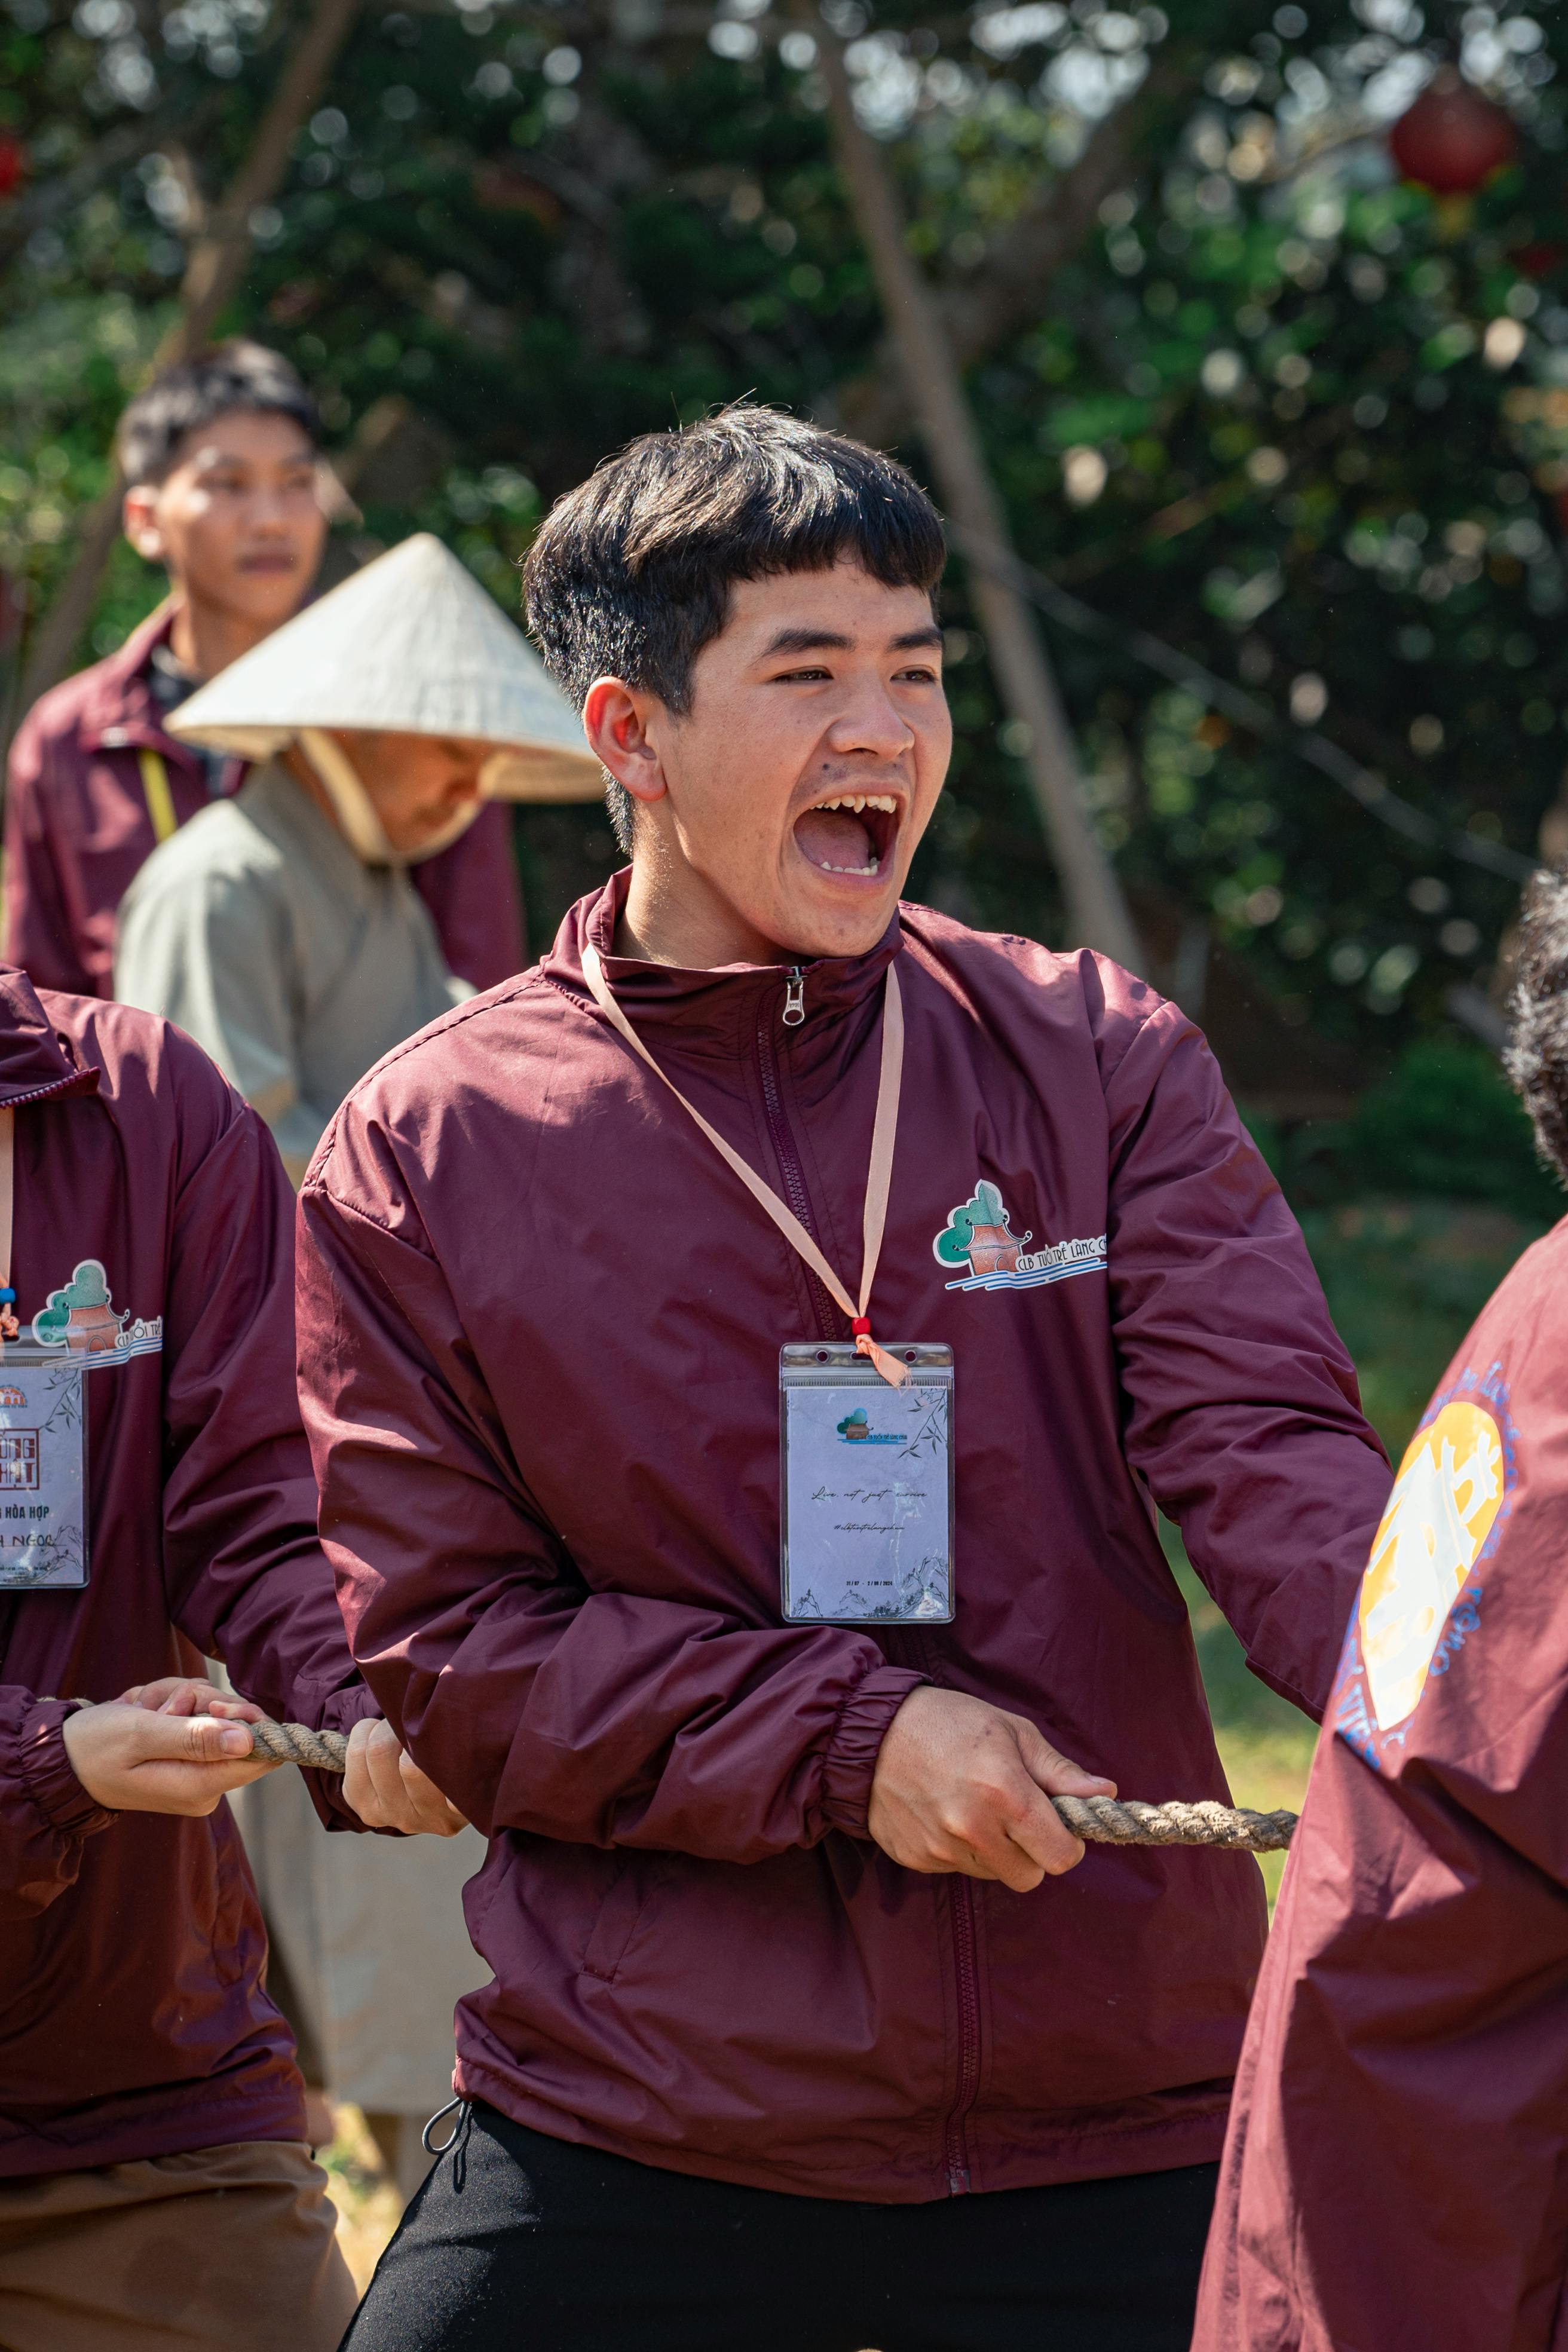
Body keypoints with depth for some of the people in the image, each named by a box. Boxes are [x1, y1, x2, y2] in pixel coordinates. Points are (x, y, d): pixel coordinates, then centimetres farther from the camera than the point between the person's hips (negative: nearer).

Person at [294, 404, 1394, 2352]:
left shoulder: (1096, 1060, 4)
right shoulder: (419, 1155, 1)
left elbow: (1267, 1459, -8)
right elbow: (437, 1650, -1)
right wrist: (851, 1741, -14)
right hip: (625, 2146, -1)